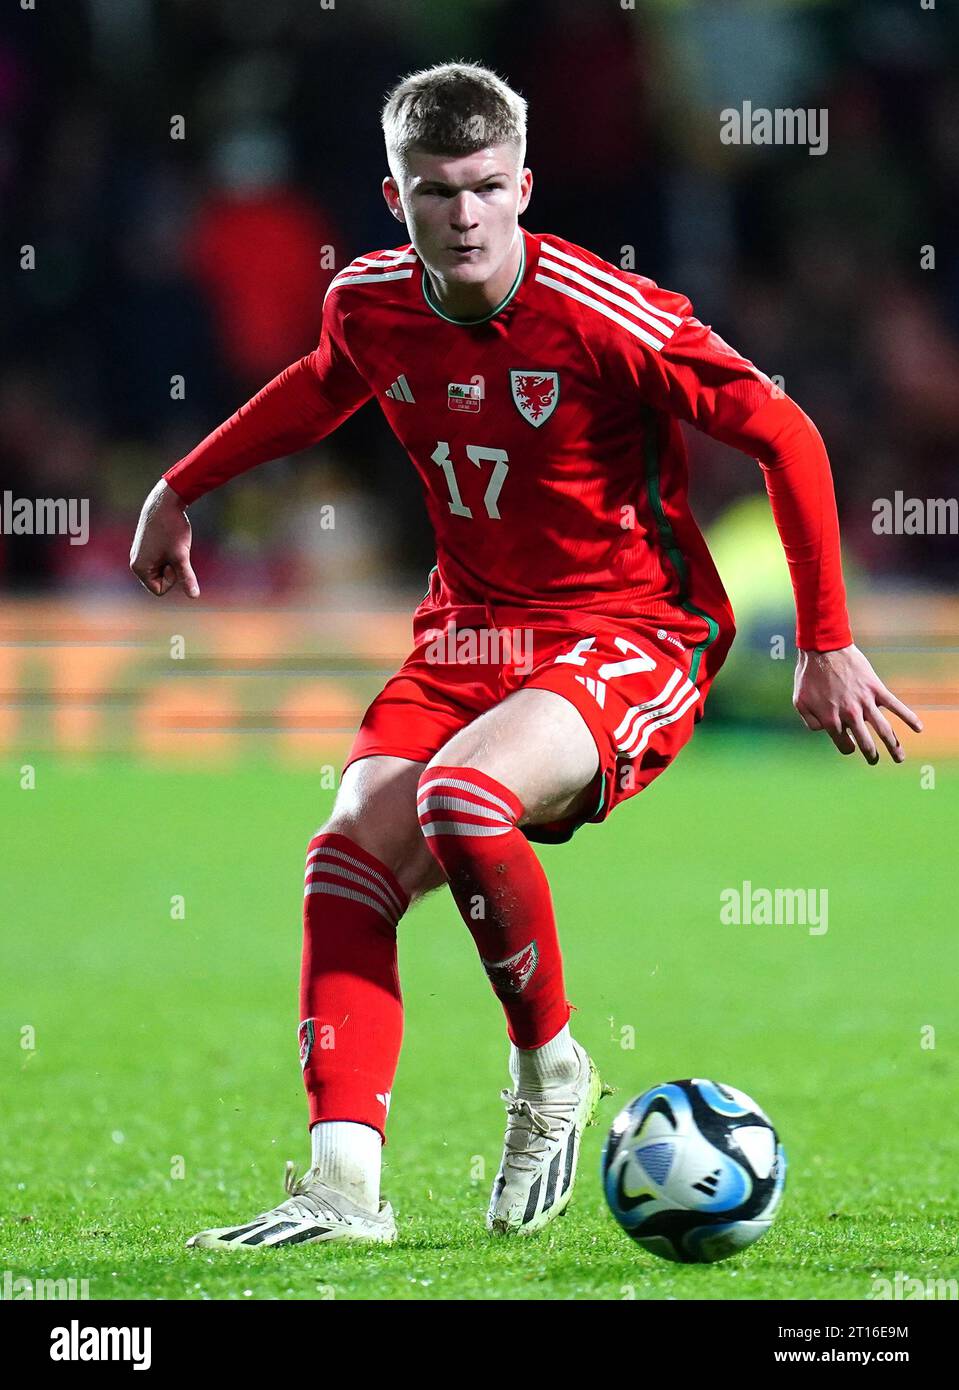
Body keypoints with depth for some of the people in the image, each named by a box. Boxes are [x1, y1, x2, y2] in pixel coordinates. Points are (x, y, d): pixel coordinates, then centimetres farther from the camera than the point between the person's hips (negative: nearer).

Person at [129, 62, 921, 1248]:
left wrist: (827, 645, -11)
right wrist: (180, 490, 30)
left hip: (633, 638, -6)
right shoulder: (369, 306, -2)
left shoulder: (600, 315, -20)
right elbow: (322, 387, 24)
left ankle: (549, 1072, -7)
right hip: (468, 633, 6)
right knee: (353, 848, -16)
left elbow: (784, 437, -13)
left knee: (461, 794, -32)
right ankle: (343, 1183, -16)